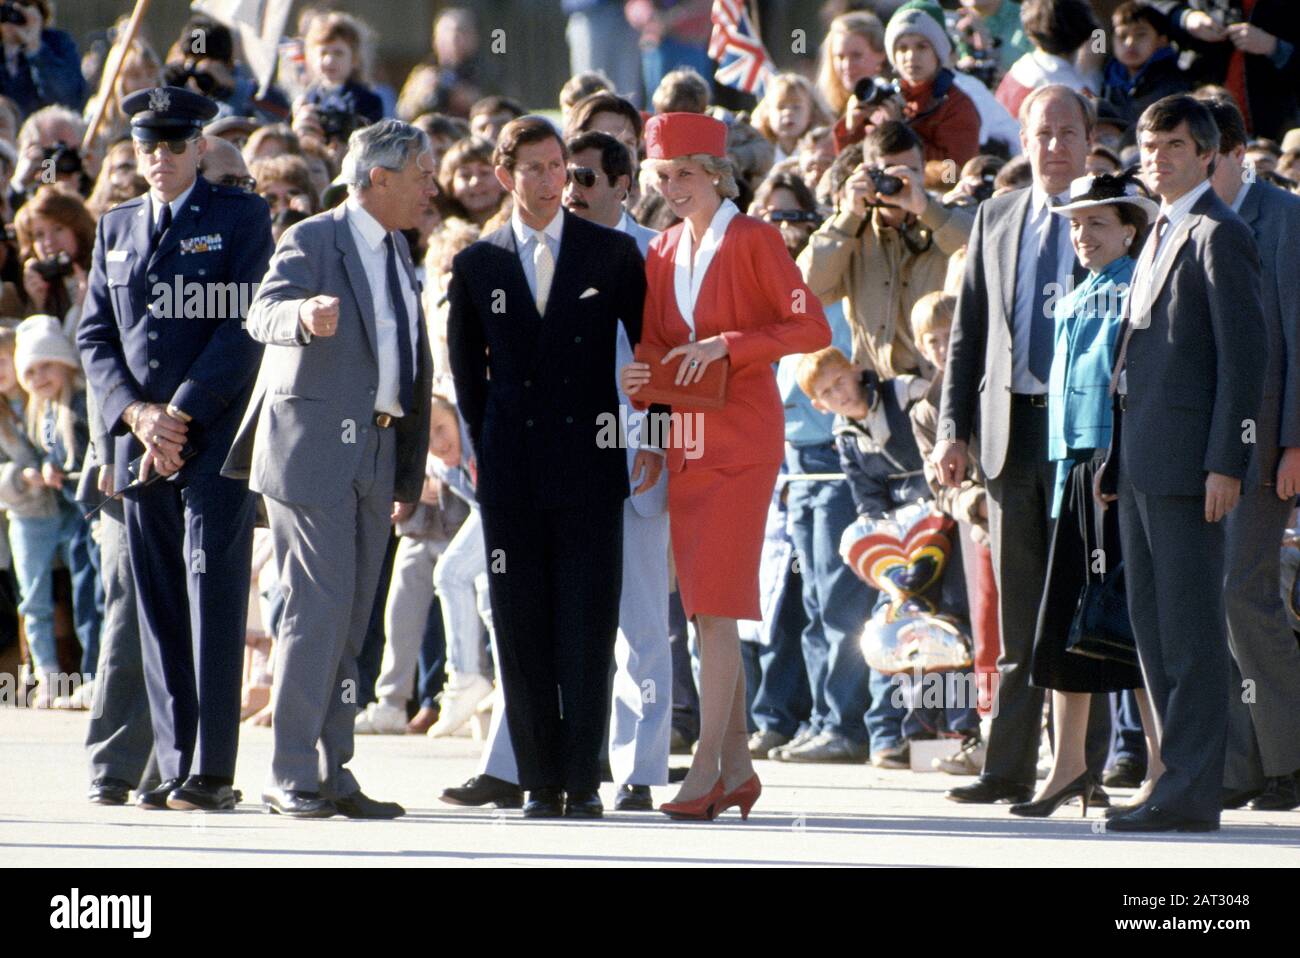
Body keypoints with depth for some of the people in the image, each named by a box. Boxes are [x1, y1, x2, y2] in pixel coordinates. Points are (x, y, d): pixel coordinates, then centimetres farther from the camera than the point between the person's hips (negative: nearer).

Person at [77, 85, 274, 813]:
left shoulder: (240, 218, 3)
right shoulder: (117, 229, 18)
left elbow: (247, 325, -5)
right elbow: (95, 337, 14)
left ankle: (212, 772, -13)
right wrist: (136, 413, -3)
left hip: (218, 434, -5)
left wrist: (181, 412, -10)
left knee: (212, 595, -10)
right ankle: (176, 767, 5)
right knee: (159, 609, 3)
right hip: (140, 443, 5)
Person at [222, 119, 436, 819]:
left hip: (377, 456, 8)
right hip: (313, 450, -8)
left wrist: (410, 473, 18)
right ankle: (292, 778, -9)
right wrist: (305, 315, -47)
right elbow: (264, 315, -23)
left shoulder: (398, 254, 18)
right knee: (318, 610, -11)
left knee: (351, 622, 7)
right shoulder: (312, 242, -6)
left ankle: (332, 774, 11)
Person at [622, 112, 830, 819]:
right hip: (684, 441, 7)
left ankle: (706, 768, -13)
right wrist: (639, 382, -4)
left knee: (715, 606, -12)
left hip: (741, 442, -7)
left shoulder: (753, 242, -5)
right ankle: (737, 767, 13)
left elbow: (813, 328, -11)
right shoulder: (662, 256, 14)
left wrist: (727, 344, -19)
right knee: (707, 610, 7)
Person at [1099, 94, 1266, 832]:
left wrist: (1226, 464, -19)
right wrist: (1118, 458, 17)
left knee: (1190, 627, -9)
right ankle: (1181, 778, 14)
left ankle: (1193, 792, -9)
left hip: (1187, 457, -10)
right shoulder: (1164, 237, 21)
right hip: (1143, 462, 10)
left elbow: (1246, 355, -14)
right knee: (1152, 624, 10)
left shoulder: (1219, 236, -8)